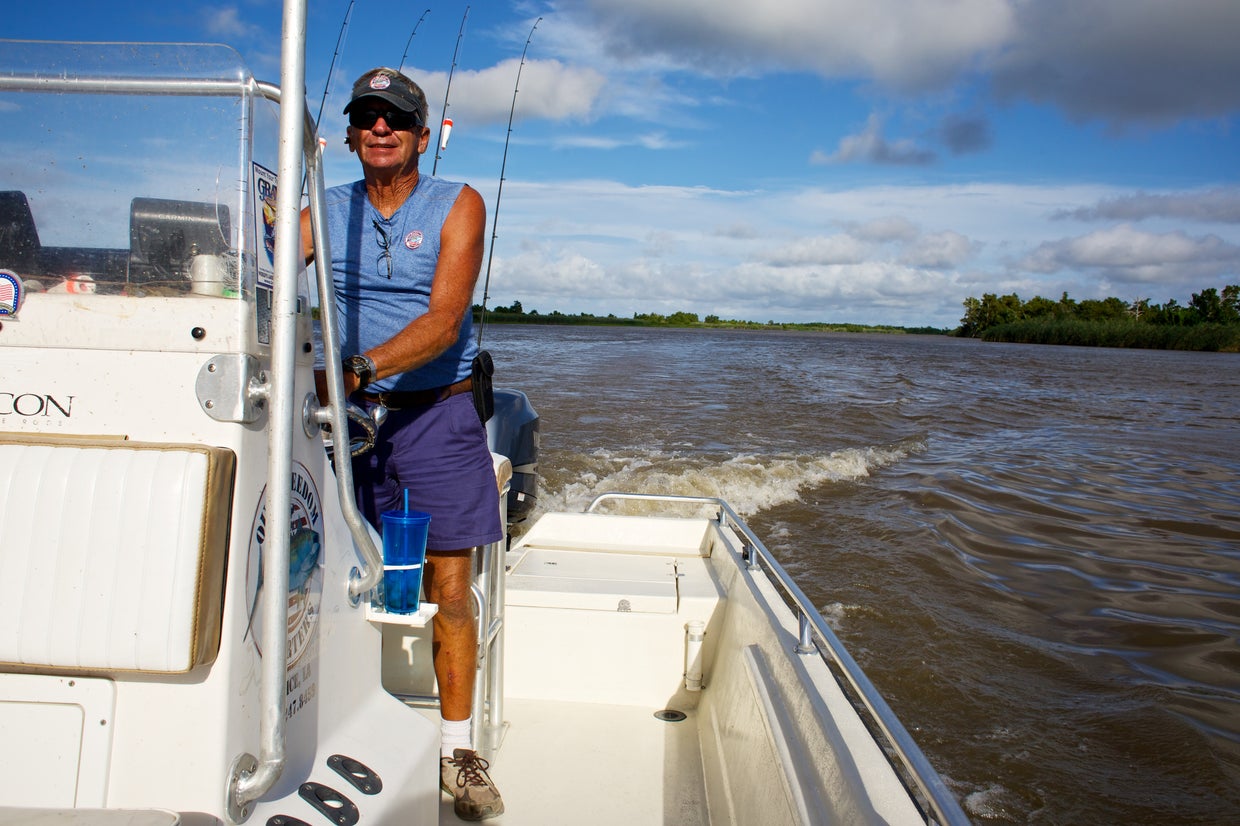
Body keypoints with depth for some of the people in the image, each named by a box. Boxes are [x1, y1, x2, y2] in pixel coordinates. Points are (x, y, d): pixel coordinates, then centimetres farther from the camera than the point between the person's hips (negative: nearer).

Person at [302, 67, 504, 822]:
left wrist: (358, 368, -28)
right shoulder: (327, 212, 9)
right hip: (350, 416, 2)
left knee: (449, 589, 0)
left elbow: (443, 321, -14)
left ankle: (458, 750, 13)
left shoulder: (458, 205, -1)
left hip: (436, 414, -2)